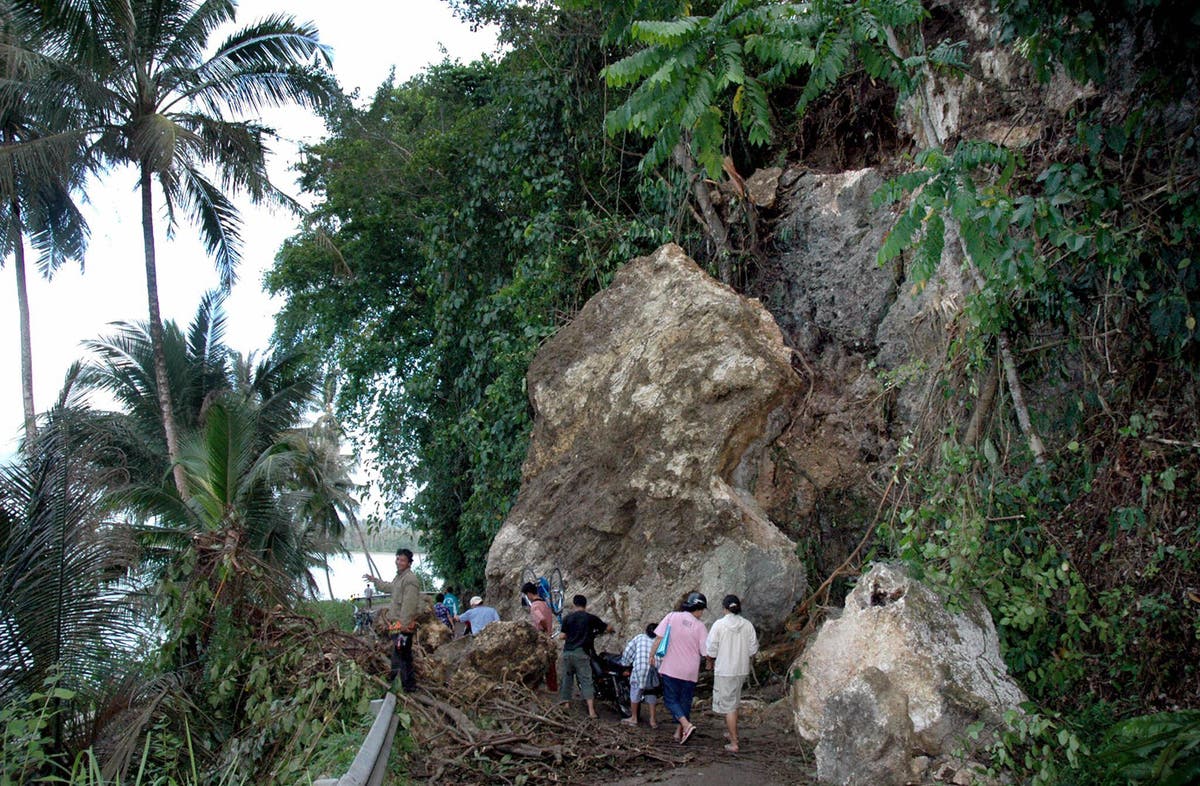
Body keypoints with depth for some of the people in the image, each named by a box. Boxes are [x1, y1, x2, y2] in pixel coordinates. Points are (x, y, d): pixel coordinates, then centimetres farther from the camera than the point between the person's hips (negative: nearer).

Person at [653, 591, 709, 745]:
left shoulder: (671, 617, -5)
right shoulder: (700, 626, -6)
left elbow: (658, 638, -8)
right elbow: (706, 652, -6)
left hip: (670, 668, 0)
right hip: (690, 671, 1)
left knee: (670, 699, 8)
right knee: (685, 701, 15)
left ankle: (686, 725, -12)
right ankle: (679, 732, 20)